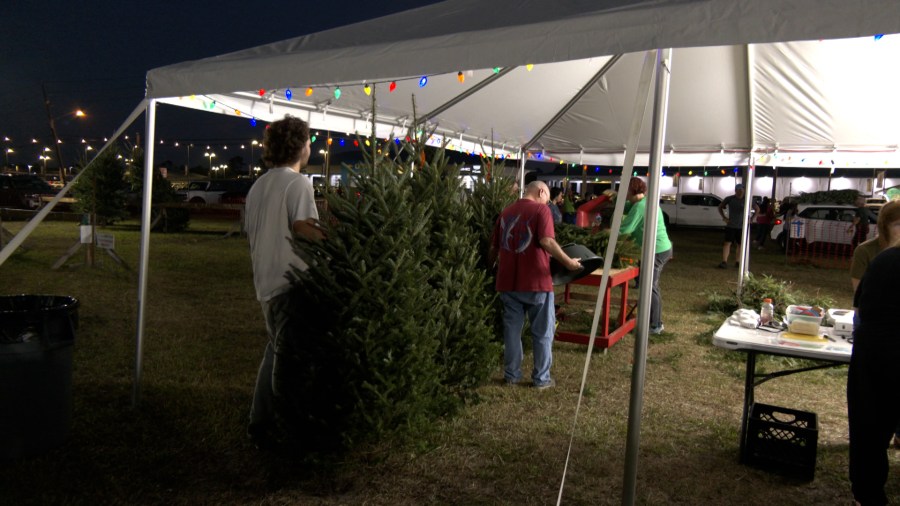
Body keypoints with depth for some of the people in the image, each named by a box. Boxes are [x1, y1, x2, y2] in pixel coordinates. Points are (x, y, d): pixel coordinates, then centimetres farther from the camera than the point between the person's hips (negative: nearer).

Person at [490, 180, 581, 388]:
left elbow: (494, 247, 16)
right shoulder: (540, 209, -6)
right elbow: (546, 241, -20)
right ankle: (541, 378, 13)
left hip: (508, 281, 5)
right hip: (535, 281, -5)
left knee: (512, 329, 13)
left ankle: (512, 374, 20)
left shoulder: (506, 211, 13)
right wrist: (568, 261, -12)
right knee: (543, 331, 8)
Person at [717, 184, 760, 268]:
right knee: (727, 243, -10)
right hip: (730, 225, -1)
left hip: (742, 226, 1)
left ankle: (737, 262, 19)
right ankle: (724, 262, -14)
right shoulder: (729, 199, -1)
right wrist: (724, 217, 2)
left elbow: (757, 209, 12)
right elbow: (720, 207, 12)